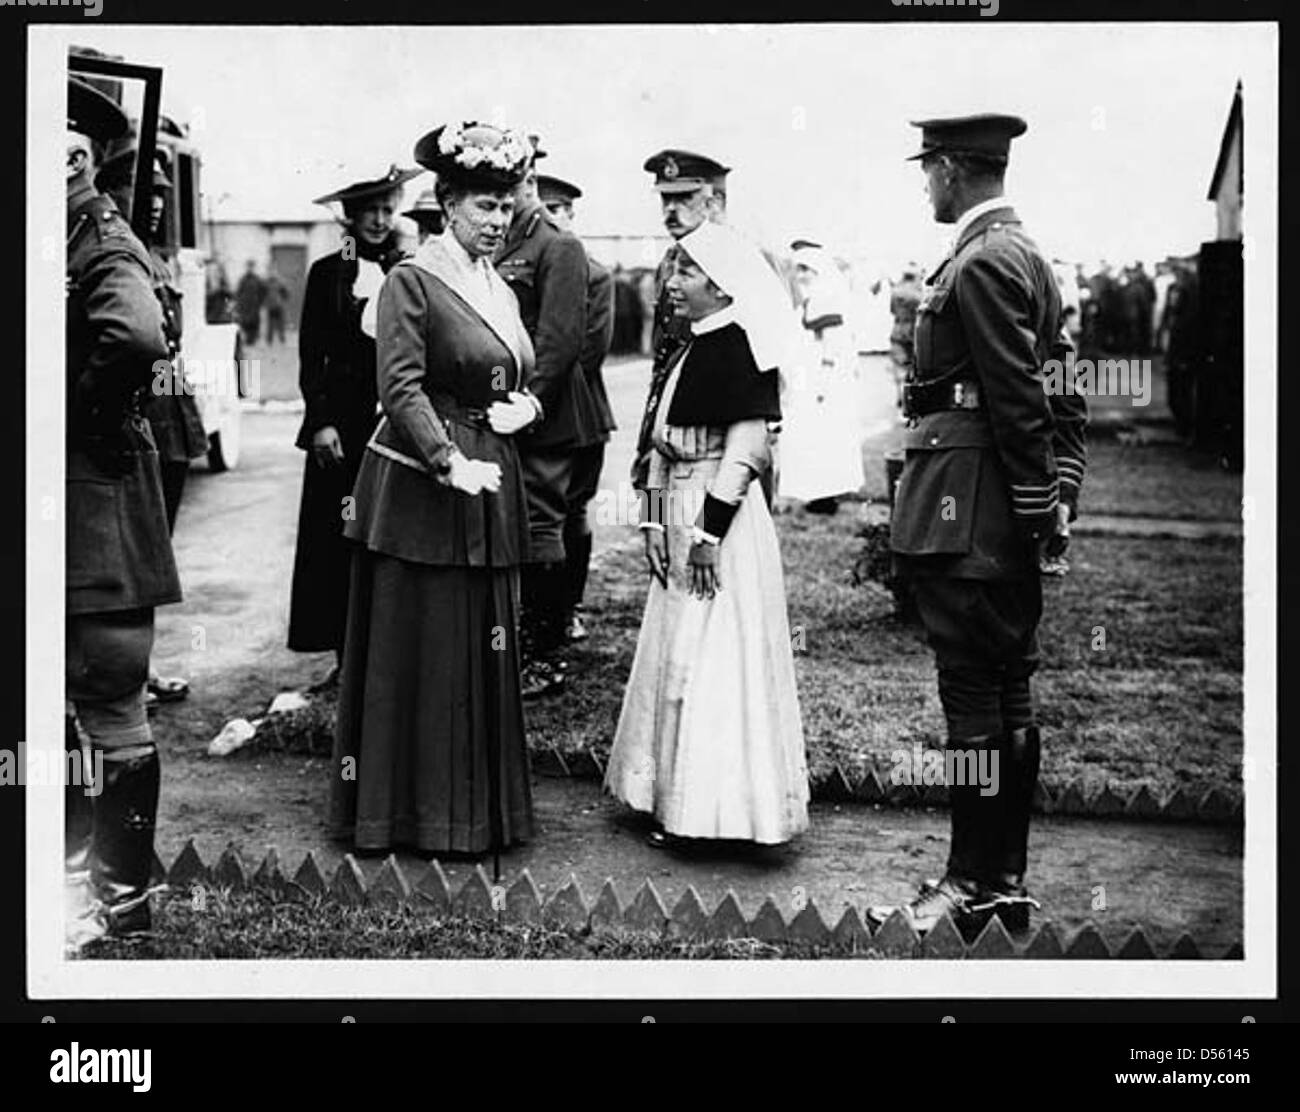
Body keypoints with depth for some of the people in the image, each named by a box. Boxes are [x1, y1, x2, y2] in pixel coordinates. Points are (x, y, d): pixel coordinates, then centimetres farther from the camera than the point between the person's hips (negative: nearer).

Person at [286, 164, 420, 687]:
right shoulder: (327, 273, 6)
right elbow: (311, 357, 4)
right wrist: (322, 421, -5)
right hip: (342, 421, 0)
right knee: (338, 537, 2)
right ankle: (345, 653, 11)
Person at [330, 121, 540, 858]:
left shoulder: (500, 287, 15)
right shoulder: (413, 281, -8)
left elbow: (521, 378, 24)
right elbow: (402, 385, -16)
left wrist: (523, 406, 2)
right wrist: (450, 463, -24)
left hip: (492, 487, 8)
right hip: (421, 489, -7)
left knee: (486, 649, 12)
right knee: (420, 650, 1)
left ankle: (482, 804, 24)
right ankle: (417, 810, 13)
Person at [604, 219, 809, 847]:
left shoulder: (738, 347, -13)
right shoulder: (689, 350, 15)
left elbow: (747, 447, -18)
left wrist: (710, 530, -20)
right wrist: (653, 523, 9)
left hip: (720, 521, -9)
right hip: (680, 519, 9)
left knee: (711, 660, -4)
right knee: (676, 655, 13)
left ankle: (714, 808, 7)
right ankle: (675, 804, 24)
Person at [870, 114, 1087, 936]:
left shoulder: (982, 264, -14)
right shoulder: (1026, 255, 17)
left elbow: (1019, 400, -19)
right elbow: (1062, 395, 16)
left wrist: (1039, 508, -14)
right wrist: (1059, 496, 12)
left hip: (967, 521, -10)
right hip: (1010, 523, 10)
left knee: (976, 700, -3)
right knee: (1009, 698, 13)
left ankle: (976, 887, 7)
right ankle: (1005, 881, 23)